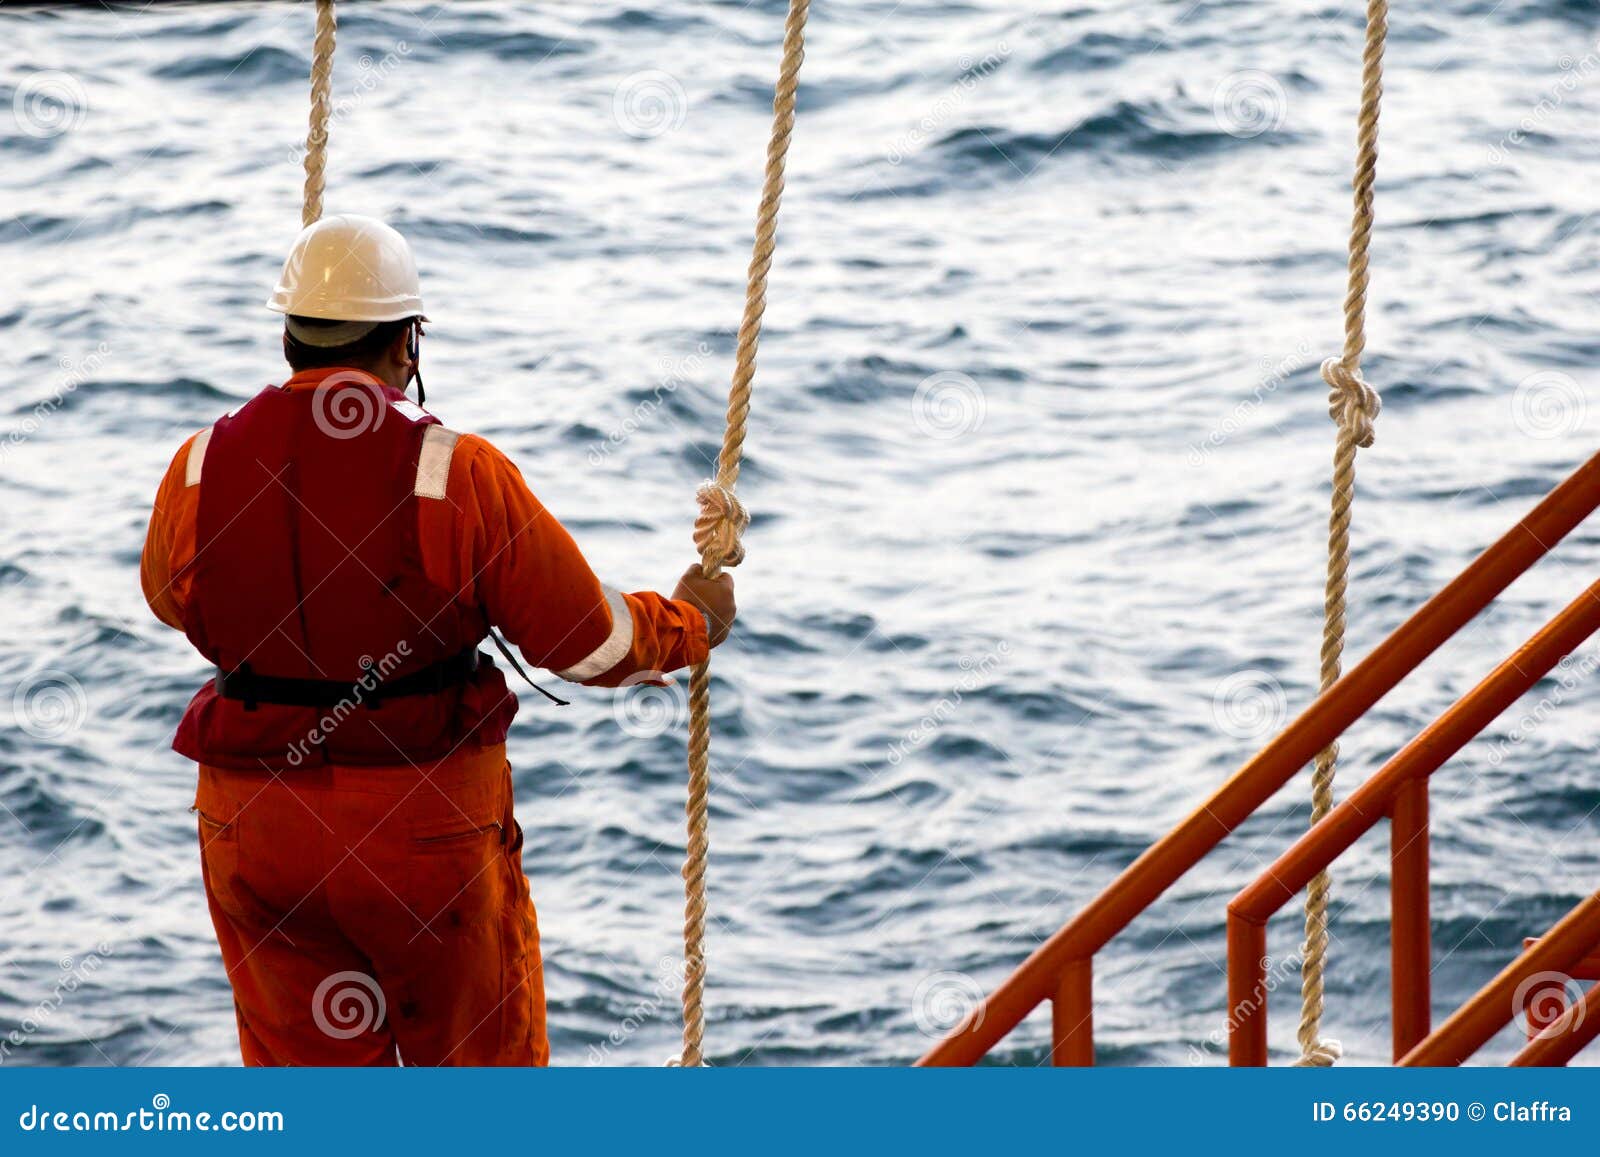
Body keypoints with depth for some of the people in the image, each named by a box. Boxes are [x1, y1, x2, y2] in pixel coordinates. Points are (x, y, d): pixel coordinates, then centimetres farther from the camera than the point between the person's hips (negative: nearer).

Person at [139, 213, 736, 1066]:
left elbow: (169, 599, 16)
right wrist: (691, 623, 15)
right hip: (427, 826, -3)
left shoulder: (201, 471, -6)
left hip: (253, 831, 3)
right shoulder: (457, 475, -15)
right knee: (479, 1064, 16)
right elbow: (590, 640, -7)